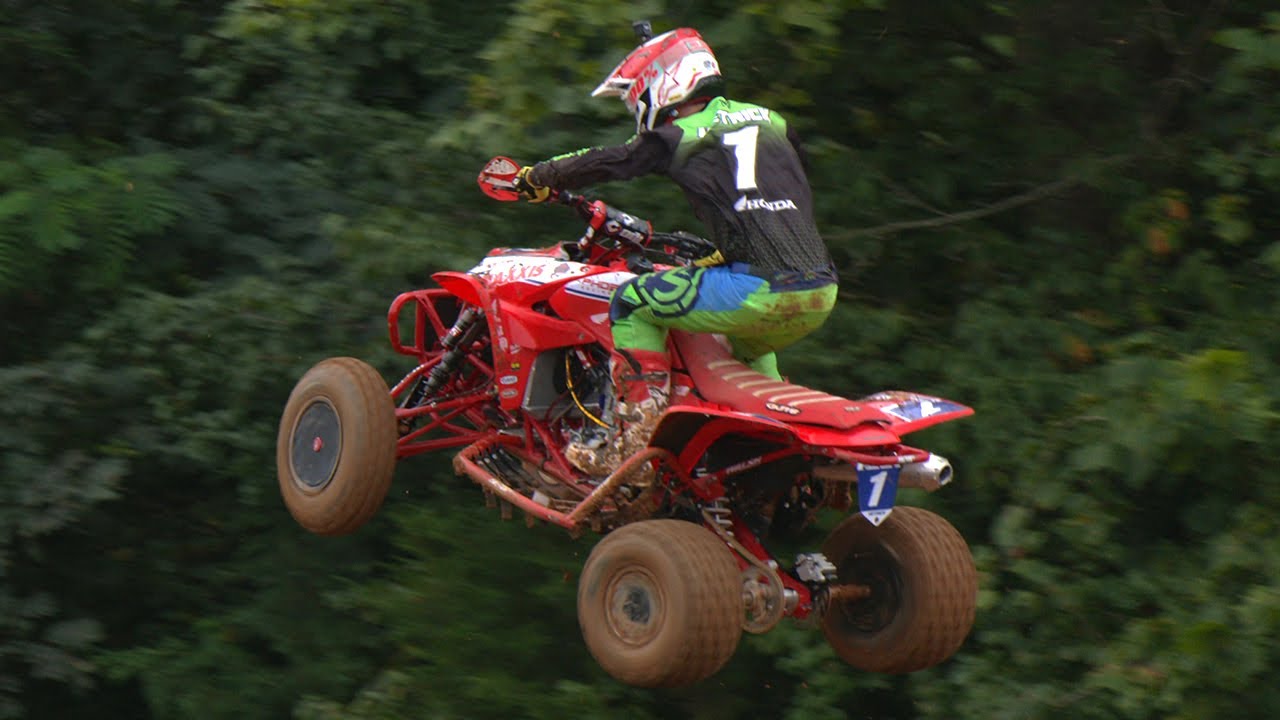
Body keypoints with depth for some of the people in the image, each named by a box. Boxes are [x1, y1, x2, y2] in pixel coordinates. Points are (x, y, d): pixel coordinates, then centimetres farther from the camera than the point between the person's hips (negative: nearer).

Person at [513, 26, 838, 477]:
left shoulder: (677, 139, 4)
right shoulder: (771, 122, 22)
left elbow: (603, 164, 12)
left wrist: (537, 178, 30)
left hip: (761, 291, -7)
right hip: (822, 295, 7)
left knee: (632, 303, 7)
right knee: (748, 347, 38)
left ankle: (635, 441, 1)